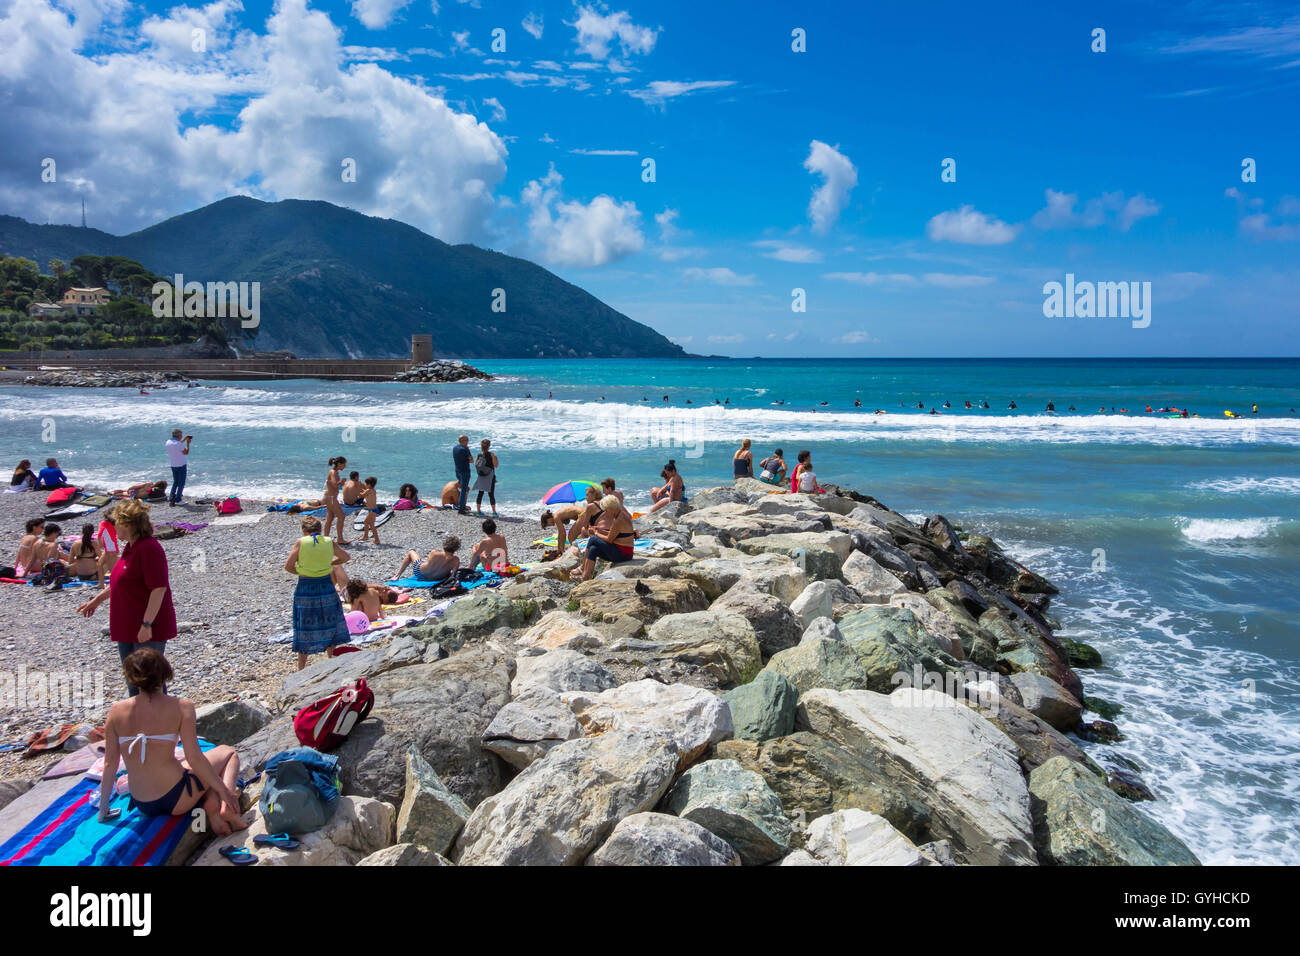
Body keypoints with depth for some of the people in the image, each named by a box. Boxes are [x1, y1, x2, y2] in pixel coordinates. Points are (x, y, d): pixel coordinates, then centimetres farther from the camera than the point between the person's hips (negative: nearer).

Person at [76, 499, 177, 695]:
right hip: (128, 627, 10)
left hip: (148, 629, -10)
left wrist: (147, 624, -26)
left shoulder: (149, 549, -21)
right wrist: (97, 599, 28)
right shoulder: (130, 547, 11)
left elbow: (159, 588, -26)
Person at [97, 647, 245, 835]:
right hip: (175, 800, -5)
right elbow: (194, 758, -13)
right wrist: (224, 791, -3)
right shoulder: (181, 707, -11)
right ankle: (227, 806, -5)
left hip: (142, 806, 5)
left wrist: (103, 811, 12)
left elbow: (109, 764, 1)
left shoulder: (116, 711, -1)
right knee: (228, 753, 22)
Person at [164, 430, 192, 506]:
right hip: (181, 465, -7)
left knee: (175, 482, 19)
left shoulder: (168, 442, 2)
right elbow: (186, 452, -12)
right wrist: (188, 443, -2)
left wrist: (184, 439, 24)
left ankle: (171, 498, 13)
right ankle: (177, 500, 1)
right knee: (181, 483, 2)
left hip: (173, 465, 7)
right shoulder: (178, 444, -22)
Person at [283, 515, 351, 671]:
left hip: (306, 588, -2)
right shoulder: (329, 541, 0)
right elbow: (346, 557, 11)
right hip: (326, 586, 2)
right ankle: (330, 659, 27)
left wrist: (301, 572, 8)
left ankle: (301, 668, 16)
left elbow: (288, 566, -9)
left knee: (305, 628, 8)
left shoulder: (300, 542, -8)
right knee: (329, 623, 19)